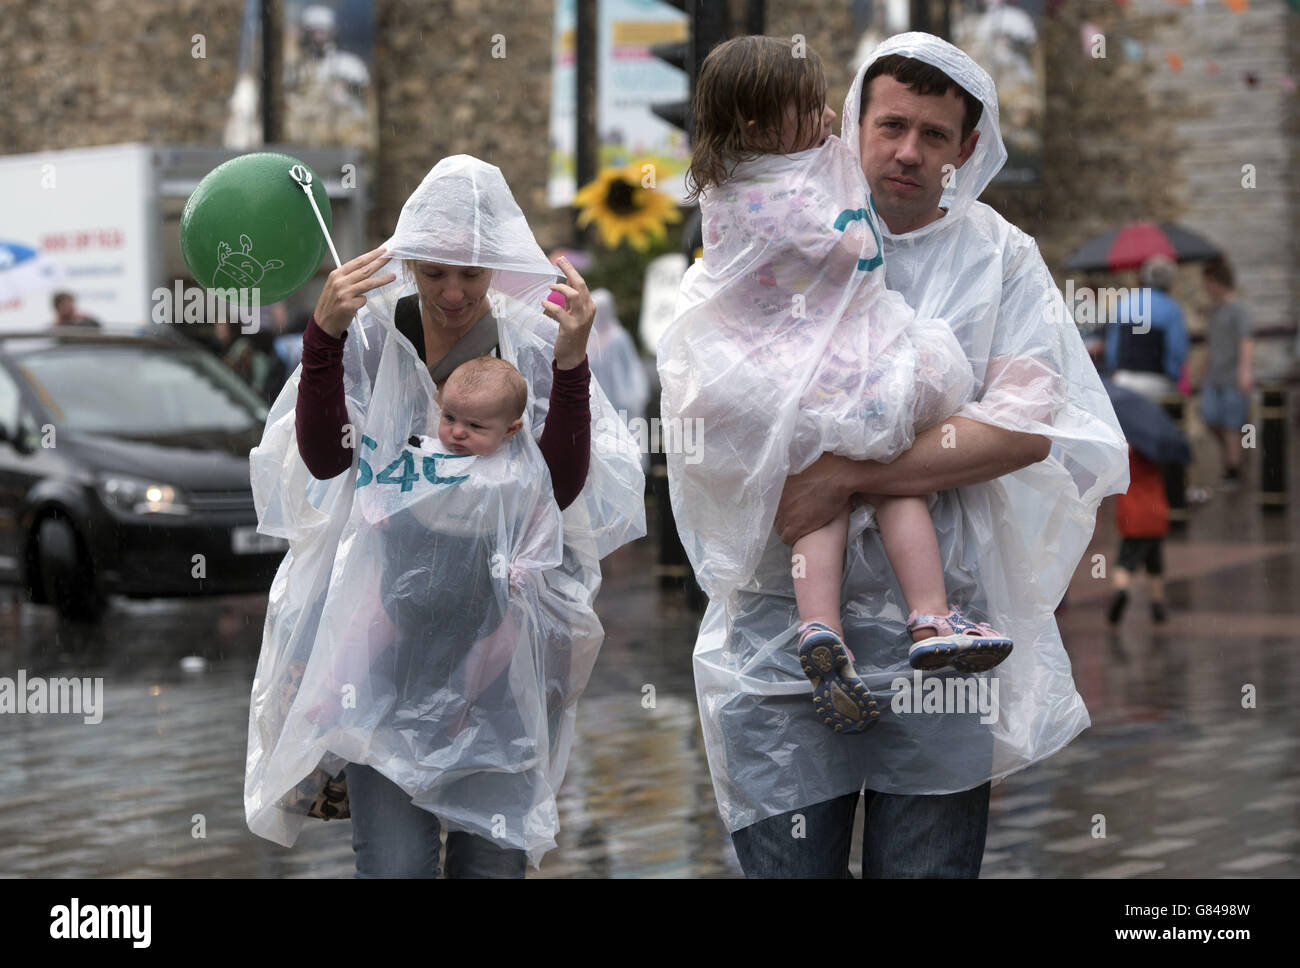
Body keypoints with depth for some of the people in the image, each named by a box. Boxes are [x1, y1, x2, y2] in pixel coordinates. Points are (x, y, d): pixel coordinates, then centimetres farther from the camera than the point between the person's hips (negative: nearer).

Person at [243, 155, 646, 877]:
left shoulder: (535, 345, 1)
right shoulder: (370, 337, 1)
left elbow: (565, 486, -10)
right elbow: (324, 459, -12)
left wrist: (572, 361, -20)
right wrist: (323, 335, -22)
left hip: (498, 644, 1)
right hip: (387, 631, -1)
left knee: (493, 855, 5)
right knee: (394, 858, -6)